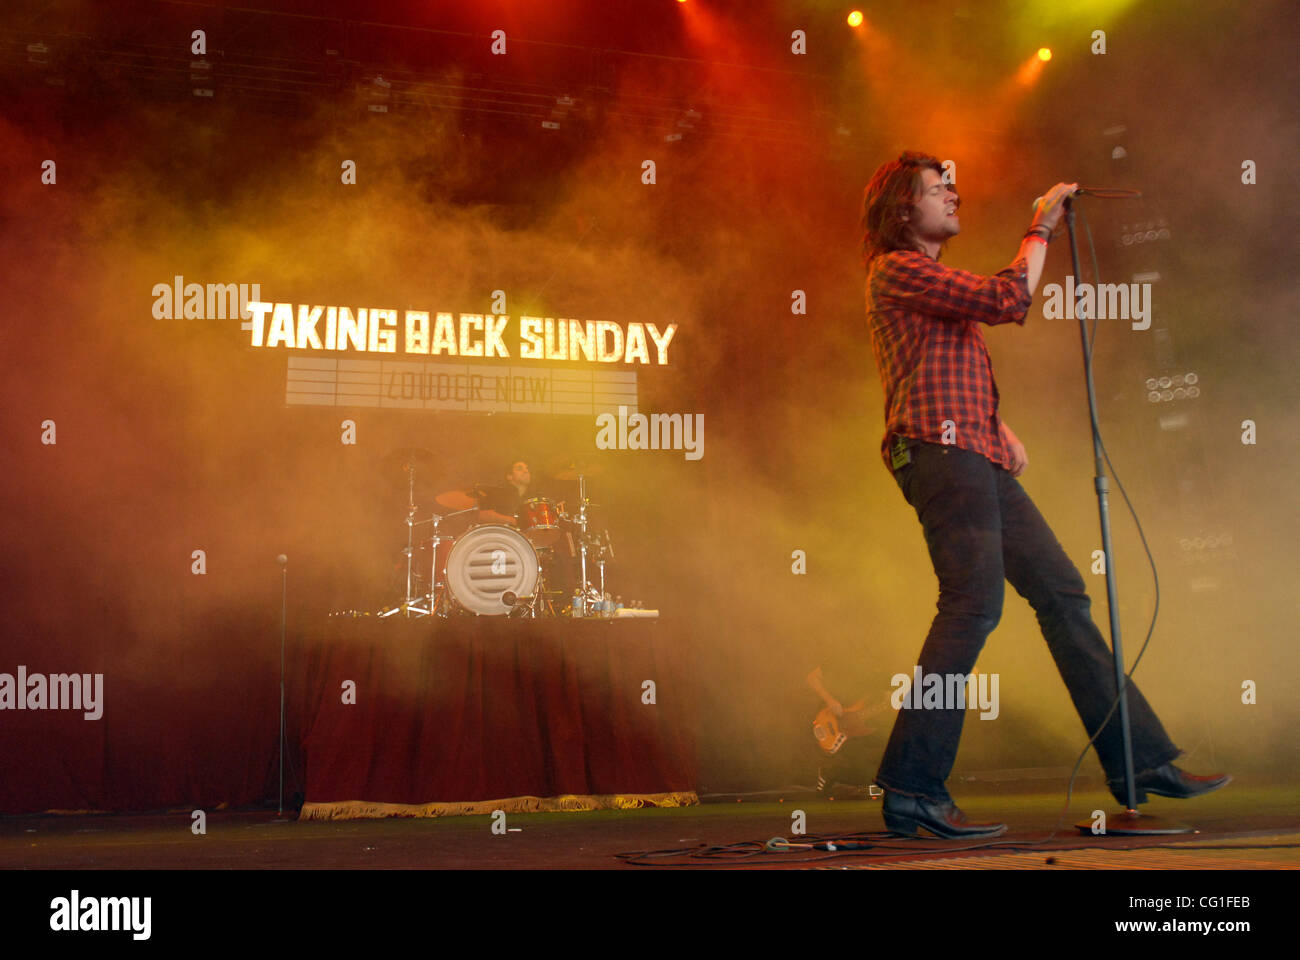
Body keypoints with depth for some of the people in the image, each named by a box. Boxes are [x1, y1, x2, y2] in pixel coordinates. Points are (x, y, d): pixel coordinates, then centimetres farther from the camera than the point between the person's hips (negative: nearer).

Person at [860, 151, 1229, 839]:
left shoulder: (929, 278, 29)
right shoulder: (897, 270, -3)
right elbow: (1007, 301, -13)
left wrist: (1000, 430, 17)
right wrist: (1042, 228, -1)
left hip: (979, 457, 10)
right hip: (939, 448, -10)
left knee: (1060, 591, 6)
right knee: (974, 601, -20)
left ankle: (1138, 761, 10)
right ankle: (912, 788, -19)